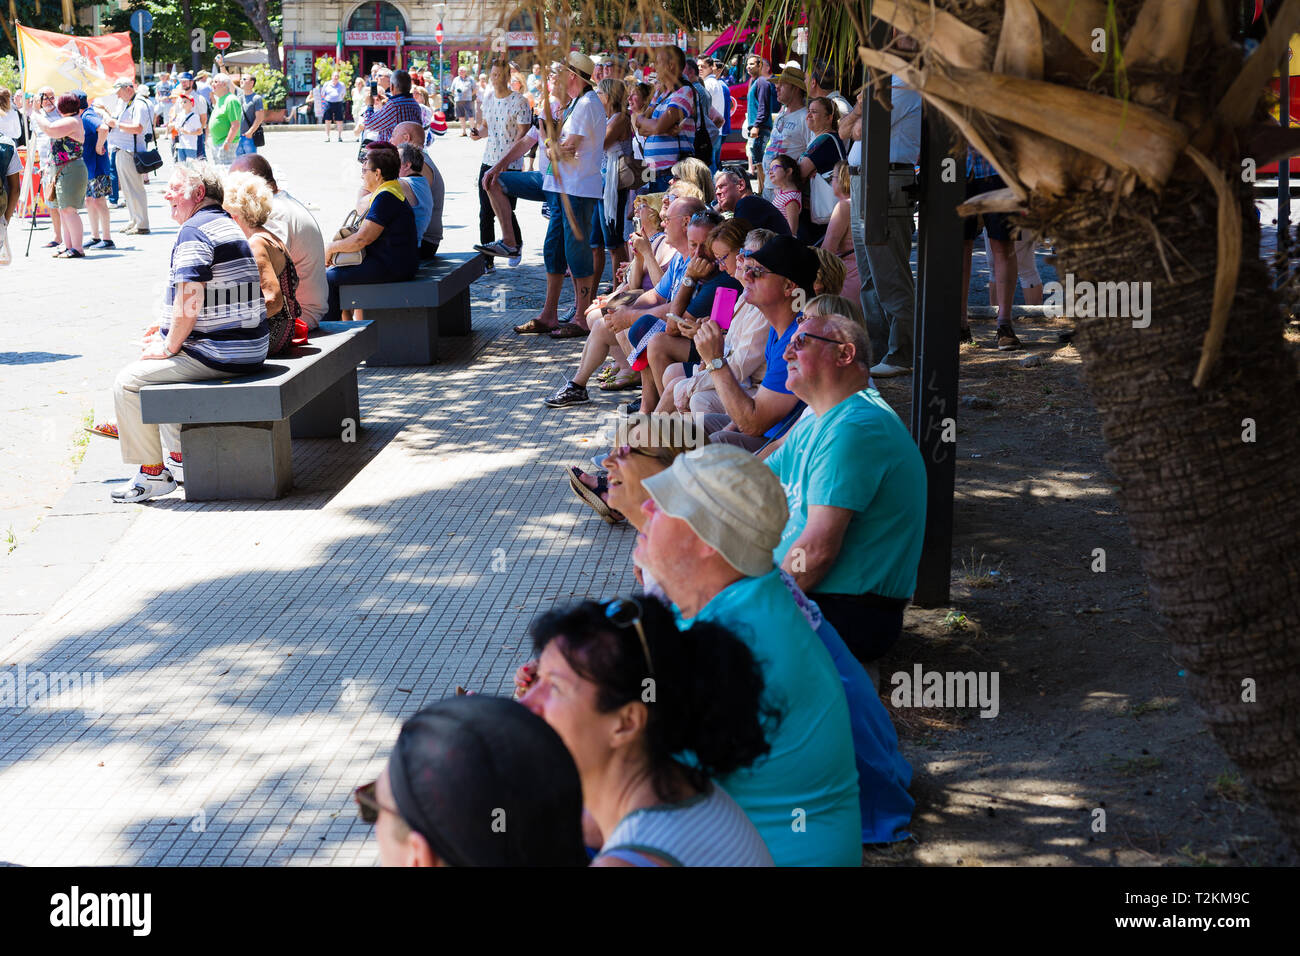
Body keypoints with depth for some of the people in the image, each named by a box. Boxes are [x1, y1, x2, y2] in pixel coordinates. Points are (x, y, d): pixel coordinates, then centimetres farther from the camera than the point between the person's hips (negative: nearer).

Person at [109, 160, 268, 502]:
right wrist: (169, 328, 18)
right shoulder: (226, 224, 17)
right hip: (248, 349, 11)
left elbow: (189, 299, -23)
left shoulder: (193, 231, -16)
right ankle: (181, 454, 33)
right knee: (159, 364, 31)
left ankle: (153, 473, -2)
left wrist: (169, 346, -11)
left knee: (129, 381, -6)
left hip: (218, 355, -11)